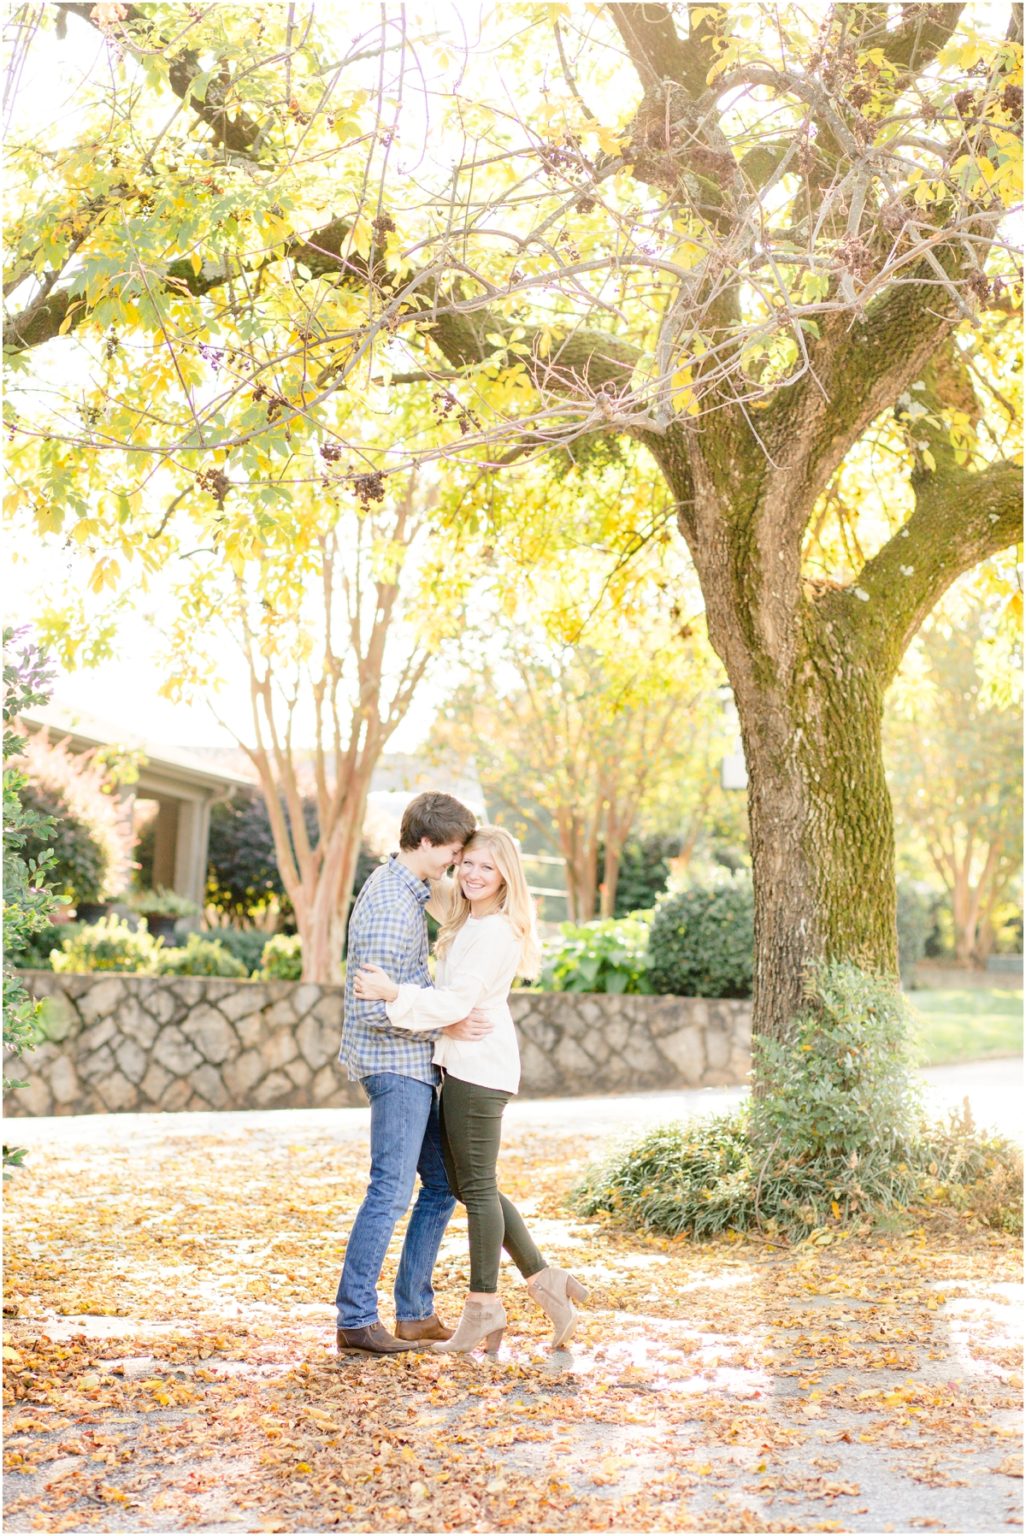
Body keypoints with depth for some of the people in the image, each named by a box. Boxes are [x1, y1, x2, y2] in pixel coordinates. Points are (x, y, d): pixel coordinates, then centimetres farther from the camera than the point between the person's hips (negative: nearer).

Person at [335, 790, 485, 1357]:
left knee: (441, 1184, 13)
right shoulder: (390, 906, -20)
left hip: (413, 1063, 10)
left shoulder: (406, 889, 12)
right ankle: (355, 1320, 3)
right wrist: (445, 1026, -18)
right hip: (393, 1062, -10)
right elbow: (375, 1008, -23)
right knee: (391, 1192, -6)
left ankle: (415, 1313, 19)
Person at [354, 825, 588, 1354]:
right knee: (465, 1185, 13)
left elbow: (458, 1001, -21)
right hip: (463, 1065, 10)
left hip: (479, 1068, -10)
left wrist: (394, 993, -24)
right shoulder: (469, 922, 17)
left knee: (476, 1186, -1)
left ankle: (483, 1307, 11)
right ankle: (544, 1280, 18)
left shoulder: (495, 931, -15)